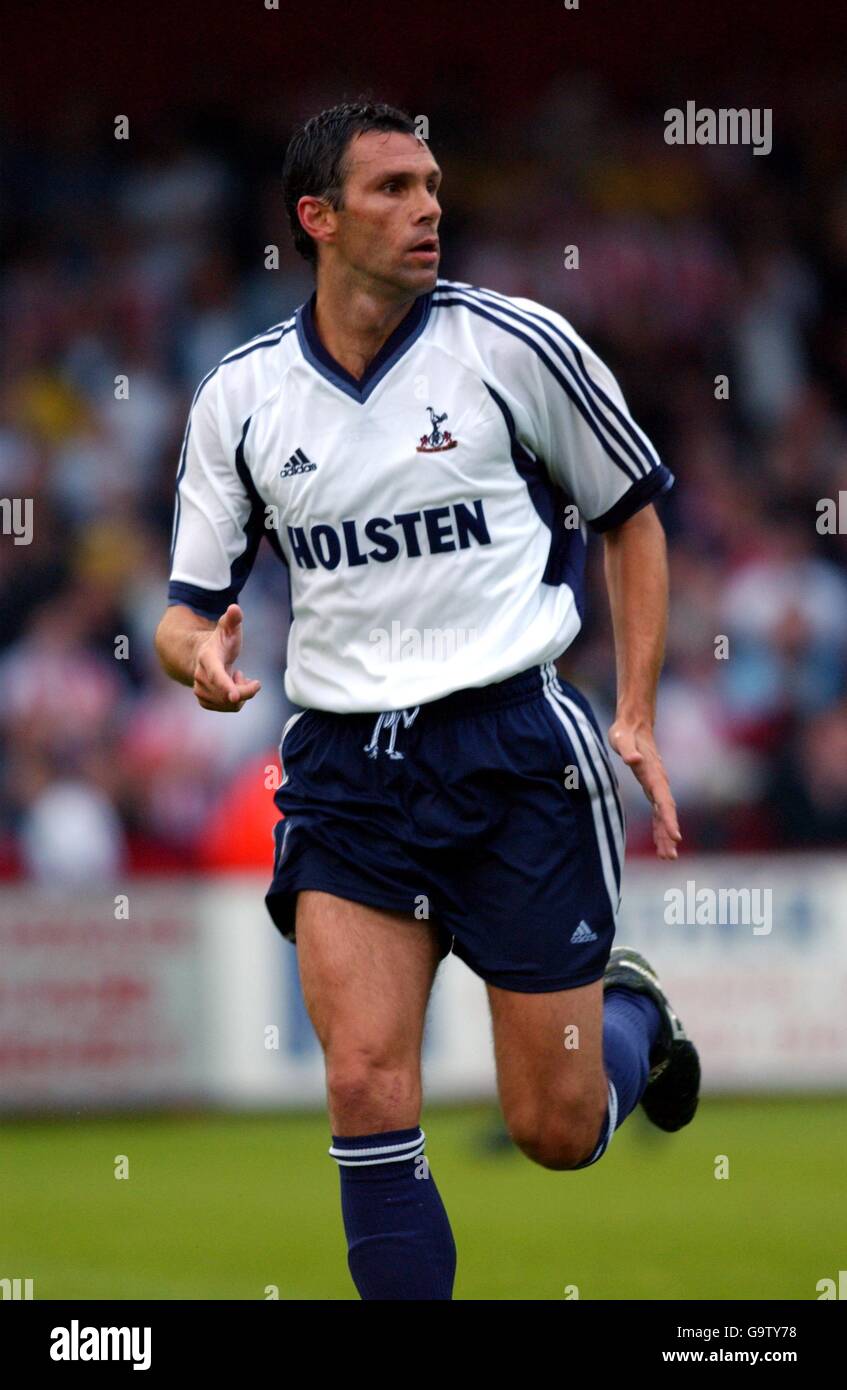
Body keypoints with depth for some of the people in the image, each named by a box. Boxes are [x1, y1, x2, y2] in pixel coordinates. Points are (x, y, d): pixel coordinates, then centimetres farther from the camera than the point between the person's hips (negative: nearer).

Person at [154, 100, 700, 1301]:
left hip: (513, 746, -2)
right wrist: (198, 651, -14)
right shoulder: (241, 394, 4)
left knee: (557, 1133, 3)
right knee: (366, 1092, -15)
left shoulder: (513, 344, -4)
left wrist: (638, 717, 1)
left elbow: (631, 513, 8)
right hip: (344, 764, 2)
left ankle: (630, 1011, 38)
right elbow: (192, 603, 11)